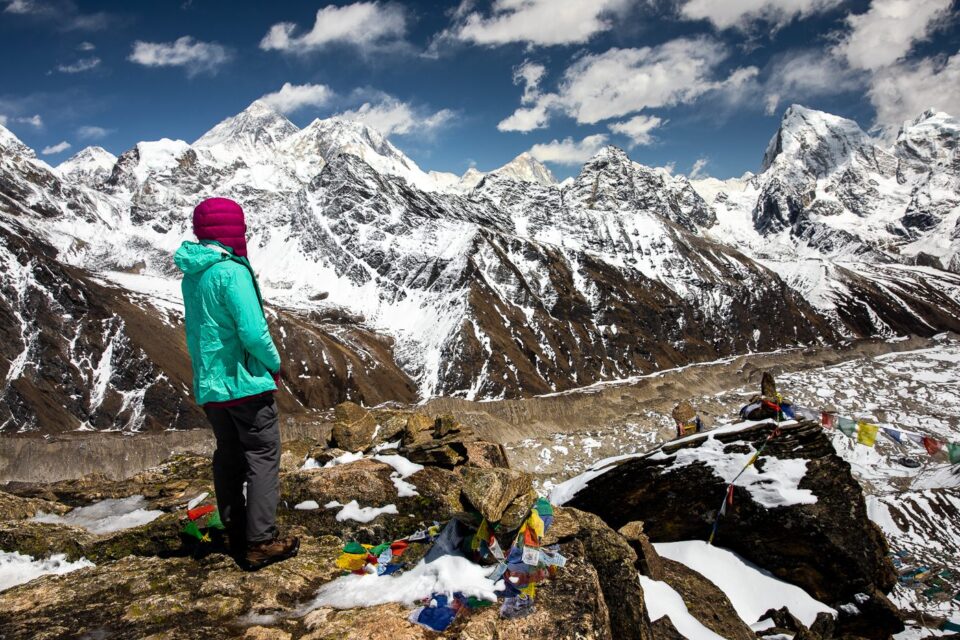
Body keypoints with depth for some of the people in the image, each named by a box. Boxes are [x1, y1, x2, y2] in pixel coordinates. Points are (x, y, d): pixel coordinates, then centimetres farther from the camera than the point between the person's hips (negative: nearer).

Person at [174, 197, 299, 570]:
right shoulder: (230, 271, -16)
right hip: (246, 383, -8)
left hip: (209, 387, 8)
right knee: (263, 458, 2)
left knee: (229, 460, 15)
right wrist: (274, 365, -5)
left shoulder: (191, 275, 10)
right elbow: (253, 331, -21)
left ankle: (238, 539, 24)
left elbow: (196, 331, 16)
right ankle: (260, 543, 3)